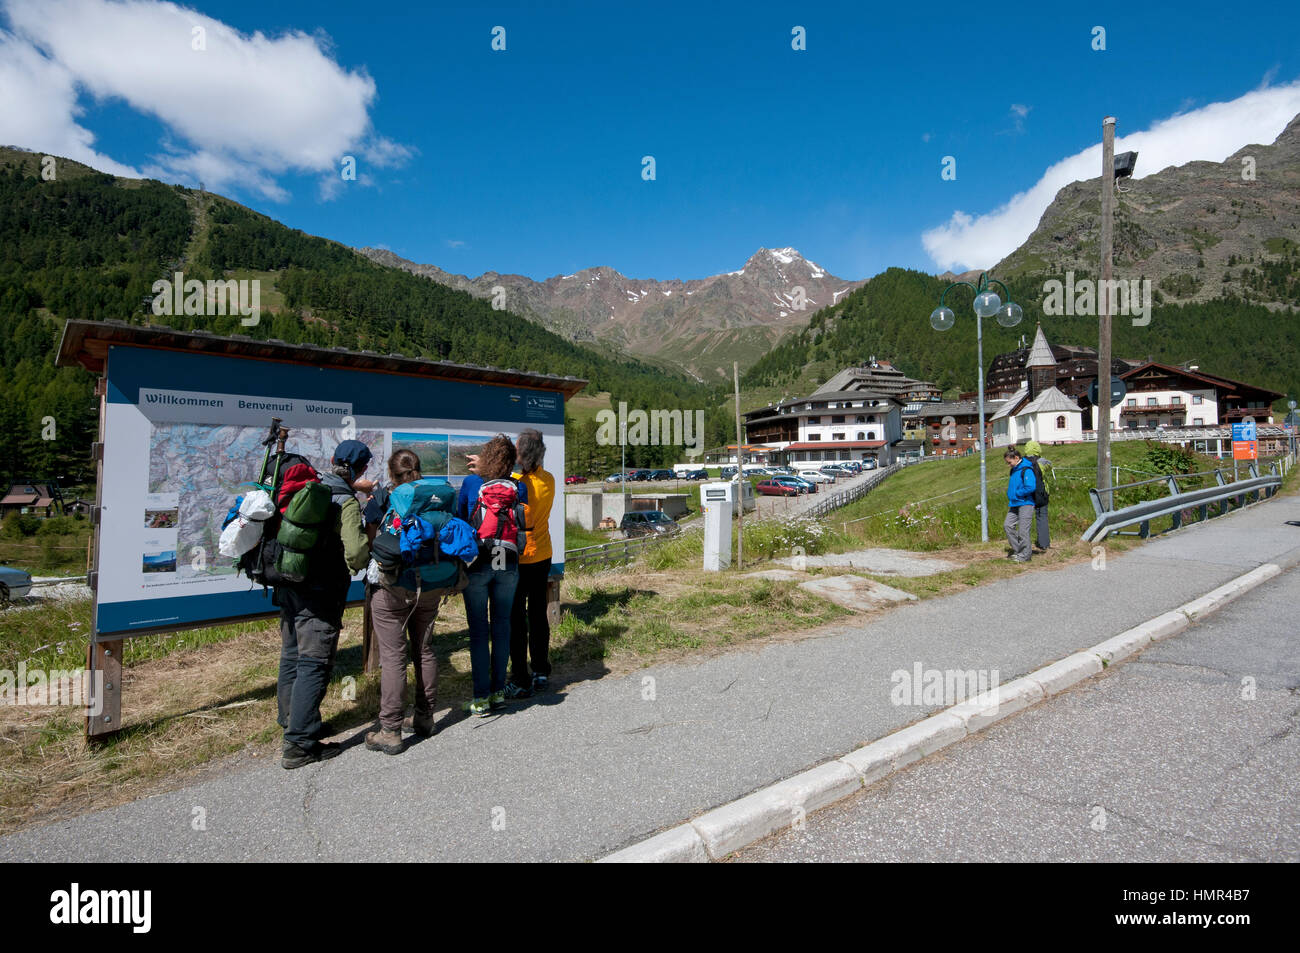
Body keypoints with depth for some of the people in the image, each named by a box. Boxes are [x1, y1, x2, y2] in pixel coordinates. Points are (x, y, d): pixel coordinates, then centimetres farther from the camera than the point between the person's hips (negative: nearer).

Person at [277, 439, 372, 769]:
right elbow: (355, 553, -24)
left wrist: (354, 488, 30)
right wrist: (370, 548, -3)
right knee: (314, 664, -3)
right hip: (320, 594, -8)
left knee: (292, 656, 19)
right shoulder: (347, 502, -16)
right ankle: (300, 744, 0)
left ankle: (291, 722, 35)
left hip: (289, 586, 8)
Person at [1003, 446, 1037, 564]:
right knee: (1008, 525, 4)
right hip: (1015, 504, 9)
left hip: (1025, 503, -9)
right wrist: (1010, 495, 10)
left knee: (1023, 530, -4)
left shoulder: (1026, 470, -15)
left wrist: (1016, 494, -13)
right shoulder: (1014, 470, 13)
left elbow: (1030, 487, -24)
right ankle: (1017, 549, 16)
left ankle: (1025, 555, 7)